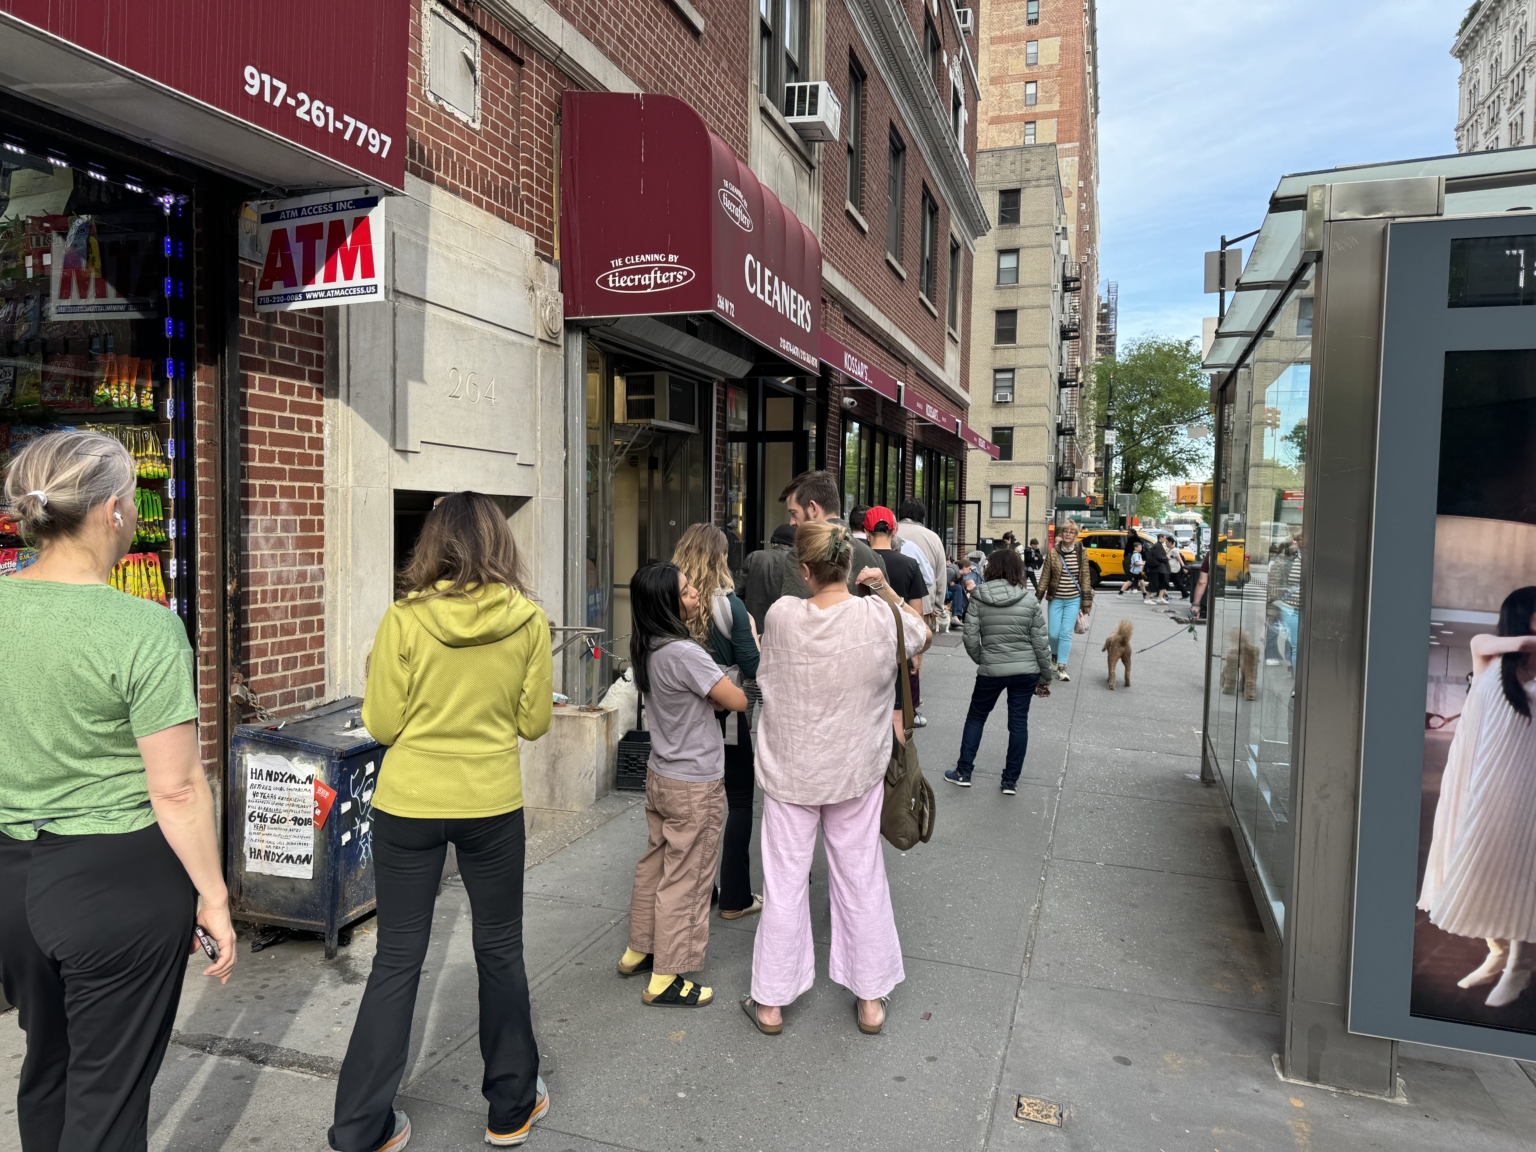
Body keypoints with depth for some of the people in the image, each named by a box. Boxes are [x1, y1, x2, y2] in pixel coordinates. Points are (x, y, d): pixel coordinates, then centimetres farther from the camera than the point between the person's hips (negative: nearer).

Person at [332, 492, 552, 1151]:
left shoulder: (405, 618, -11)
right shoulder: (528, 618, -8)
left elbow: (381, 725, -7)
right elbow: (535, 721, -1)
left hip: (408, 804, 0)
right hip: (492, 803, 1)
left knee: (397, 959, 12)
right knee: (500, 950, 17)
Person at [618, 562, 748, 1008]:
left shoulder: (648, 649, 1)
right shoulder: (682, 652, -26)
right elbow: (739, 701, -20)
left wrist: (717, 699, -6)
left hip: (660, 775, 9)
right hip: (694, 786, -8)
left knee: (653, 866, 21)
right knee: (686, 880, 4)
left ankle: (638, 950, 36)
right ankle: (667, 979, 15)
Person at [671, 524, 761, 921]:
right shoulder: (728, 605, -15)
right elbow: (752, 668, -13)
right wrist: (750, 628, 2)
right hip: (724, 713, -4)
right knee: (739, 800, 10)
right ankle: (734, 898, 15)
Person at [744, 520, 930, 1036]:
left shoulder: (781, 615, -18)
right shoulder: (880, 614, -16)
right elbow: (921, 636, 7)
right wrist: (887, 591, 3)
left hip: (789, 771, -1)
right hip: (857, 771, 1)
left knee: (784, 883, 12)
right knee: (861, 879, 16)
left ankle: (771, 1002, 26)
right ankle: (870, 998, 30)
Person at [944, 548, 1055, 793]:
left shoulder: (979, 599, -7)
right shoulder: (1029, 599, -5)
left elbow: (970, 638, -8)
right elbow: (1041, 641, -4)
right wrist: (1045, 675, 6)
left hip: (991, 670, 0)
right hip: (1026, 671, 1)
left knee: (976, 717, 17)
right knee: (1019, 723, 10)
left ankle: (963, 772, 19)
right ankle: (1011, 781, 16)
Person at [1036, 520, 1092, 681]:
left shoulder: (1081, 554, -1)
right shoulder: (1053, 553, -3)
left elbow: (1085, 578, 1)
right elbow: (1045, 577, 0)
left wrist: (1087, 601, -1)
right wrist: (1038, 598, 0)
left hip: (1073, 600, 0)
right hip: (1055, 600, 0)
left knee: (1066, 633, -5)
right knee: (1054, 633, 1)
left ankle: (1061, 667, 0)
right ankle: (1055, 656, 32)